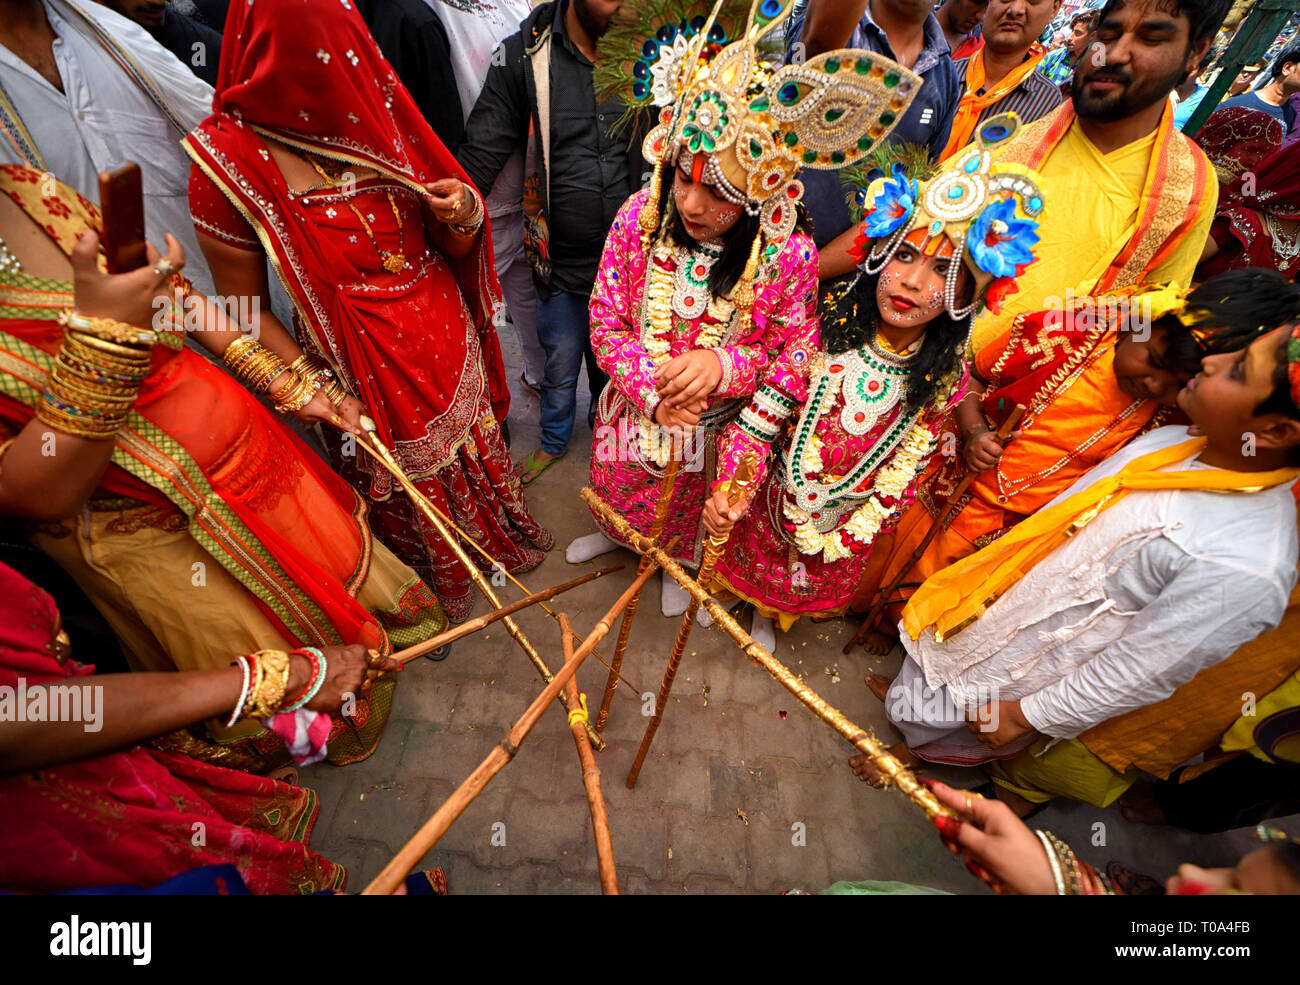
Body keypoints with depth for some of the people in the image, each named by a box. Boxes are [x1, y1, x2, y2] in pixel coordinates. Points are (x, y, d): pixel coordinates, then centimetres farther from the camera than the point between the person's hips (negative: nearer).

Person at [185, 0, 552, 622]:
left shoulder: (378, 115, -2)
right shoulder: (228, 159, -15)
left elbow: (455, 249, 3)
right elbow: (244, 309, -8)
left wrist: (462, 215, -18)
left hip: (451, 342, 4)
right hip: (368, 372, -4)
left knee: (477, 453, 23)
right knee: (404, 485, 16)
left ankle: (501, 541, 54)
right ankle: (435, 599, 46)